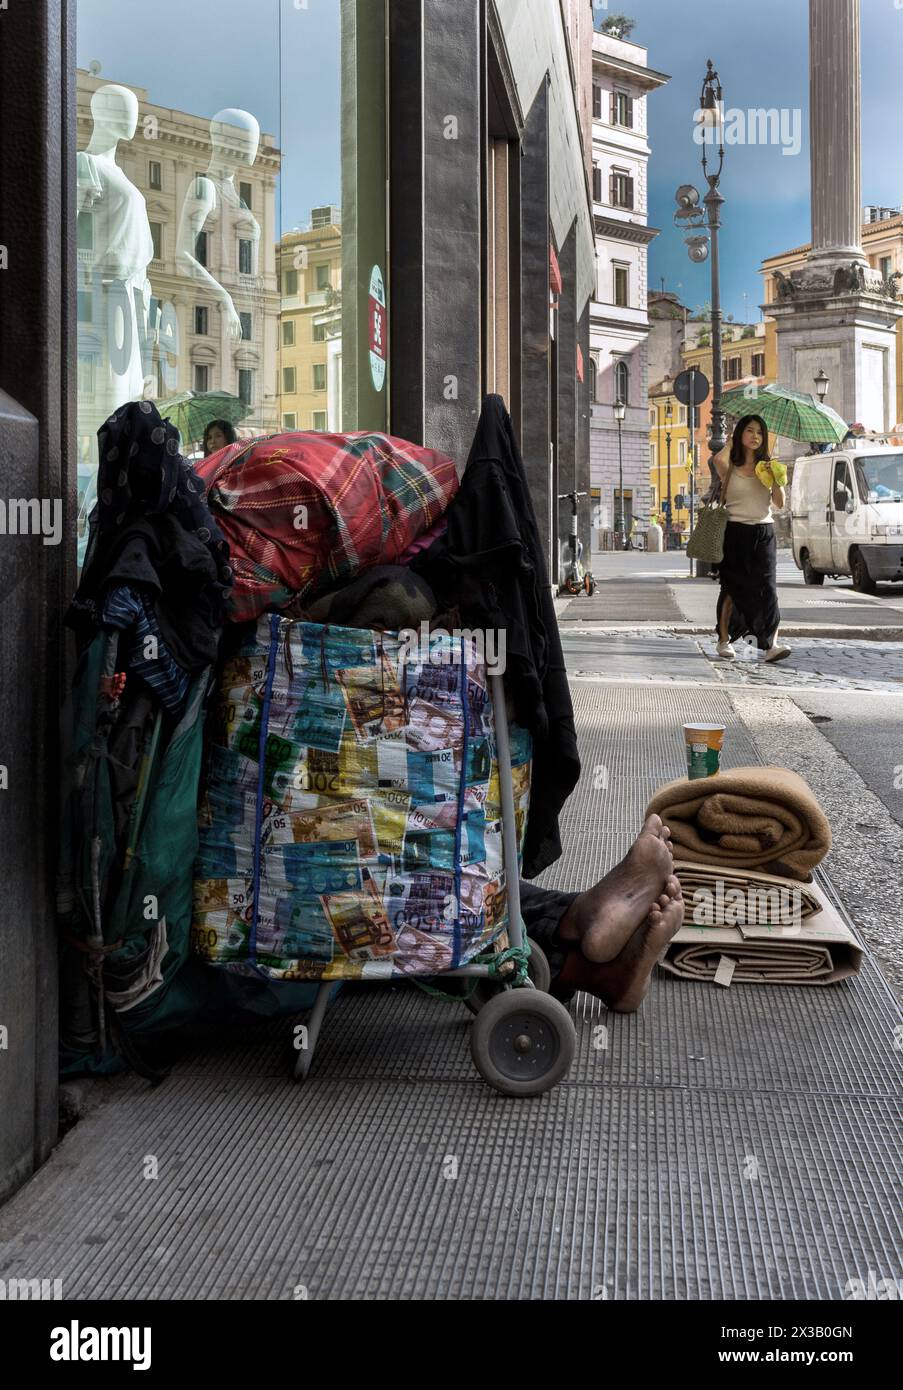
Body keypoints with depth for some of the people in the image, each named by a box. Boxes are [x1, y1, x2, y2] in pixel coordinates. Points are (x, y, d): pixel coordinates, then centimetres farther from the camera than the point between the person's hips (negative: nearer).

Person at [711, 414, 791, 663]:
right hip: (736, 533, -2)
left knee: (767, 587, -9)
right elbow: (718, 460, -23)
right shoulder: (731, 467, 3)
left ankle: (770, 644, -16)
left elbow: (780, 503, 5)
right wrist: (730, 444, -3)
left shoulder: (766, 466, 12)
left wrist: (774, 478, -11)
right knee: (731, 588, 3)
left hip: (763, 533, 2)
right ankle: (724, 641, 15)